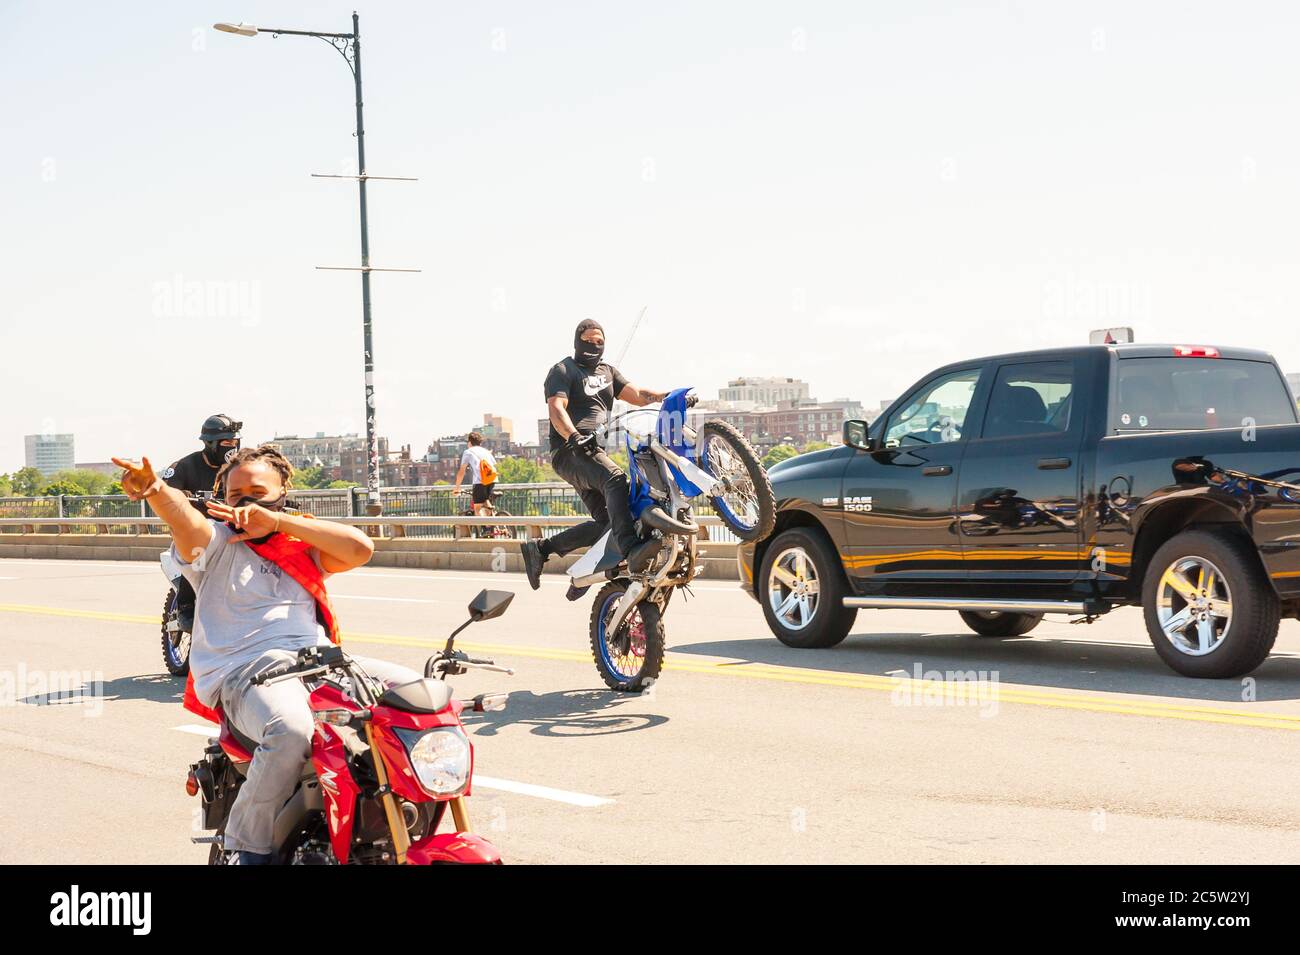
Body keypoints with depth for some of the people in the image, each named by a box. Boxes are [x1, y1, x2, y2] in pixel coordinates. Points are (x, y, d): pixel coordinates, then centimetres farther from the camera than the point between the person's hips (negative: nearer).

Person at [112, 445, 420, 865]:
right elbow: (184, 517, -12)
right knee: (291, 730, -37)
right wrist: (155, 490, -38)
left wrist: (276, 520, -2)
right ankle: (245, 846, -18)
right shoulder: (216, 542, 11)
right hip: (245, 671, -5)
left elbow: (360, 549, 3)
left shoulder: (301, 546, 22)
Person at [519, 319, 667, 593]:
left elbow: (636, 395, 13)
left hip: (595, 452, 9)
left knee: (606, 522, 2)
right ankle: (631, 550, -51)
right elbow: (556, 408, -15)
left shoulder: (607, 371, 25)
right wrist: (573, 436, -34)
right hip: (569, 451, -9)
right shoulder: (563, 370, 2)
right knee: (614, 478, -35)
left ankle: (540, 548, 13)